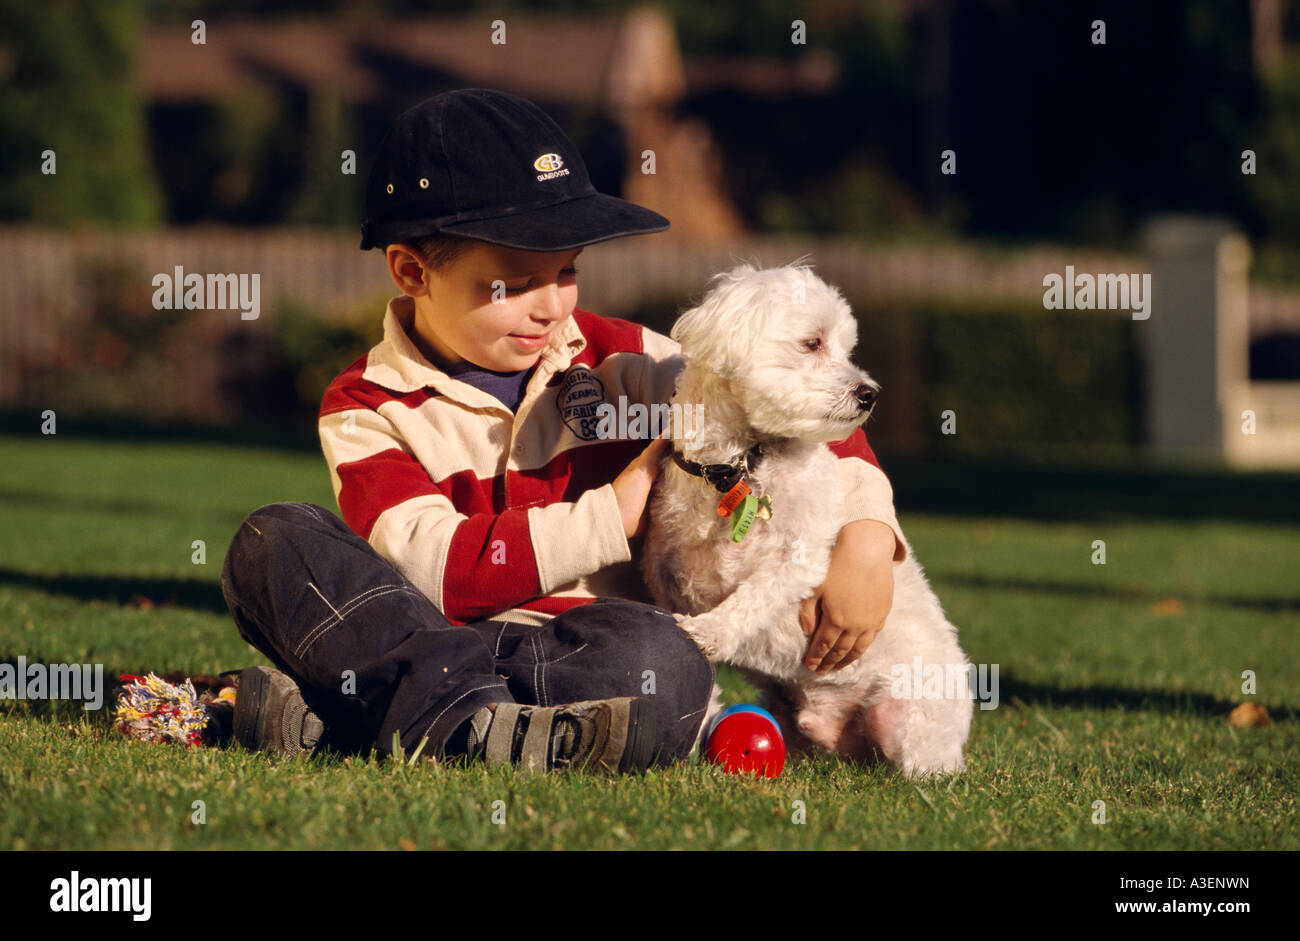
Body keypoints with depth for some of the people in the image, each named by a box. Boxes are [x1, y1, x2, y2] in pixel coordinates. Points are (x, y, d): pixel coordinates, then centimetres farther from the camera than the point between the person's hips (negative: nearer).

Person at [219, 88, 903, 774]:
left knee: (663, 666, -36)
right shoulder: (366, 408, 3)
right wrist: (613, 516, -10)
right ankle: (461, 717, -43)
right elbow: (433, 569, -12)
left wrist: (866, 535, -5)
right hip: (433, 643, 0)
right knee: (275, 542, -22)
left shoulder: (624, 364, 10)